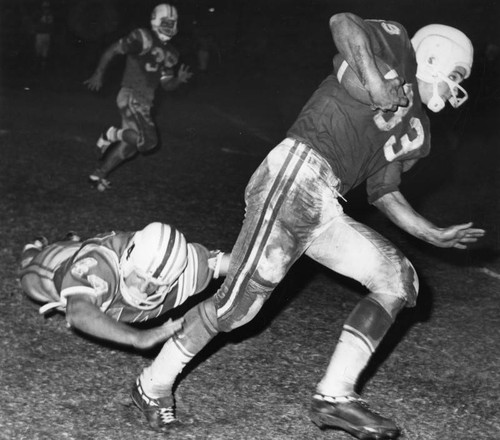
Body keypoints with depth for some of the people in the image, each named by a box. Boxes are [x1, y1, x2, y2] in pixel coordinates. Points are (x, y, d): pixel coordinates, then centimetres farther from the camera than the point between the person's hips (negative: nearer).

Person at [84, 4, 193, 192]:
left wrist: (179, 79, -3)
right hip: (131, 96, -8)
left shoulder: (170, 54, 15)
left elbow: (166, 85, 18)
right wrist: (98, 75, -11)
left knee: (129, 146, 10)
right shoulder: (143, 38, -11)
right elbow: (111, 51, -9)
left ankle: (98, 175, 23)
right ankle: (113, 134, 2)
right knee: (148, 140, -21)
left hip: (145, 101, 9)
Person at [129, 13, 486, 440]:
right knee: (240, 301, -9)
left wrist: (436, 235, 21)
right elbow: (342, 22, -13)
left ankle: (334, 395, -2)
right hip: (296, 175, -9)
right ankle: (155, 384, 10)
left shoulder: (416, 132, 27)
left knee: (397, 277, 1)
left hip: (323, 206, 9)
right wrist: (375, 84, -18)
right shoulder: (398, 50, 5)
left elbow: (384, 193, 26)